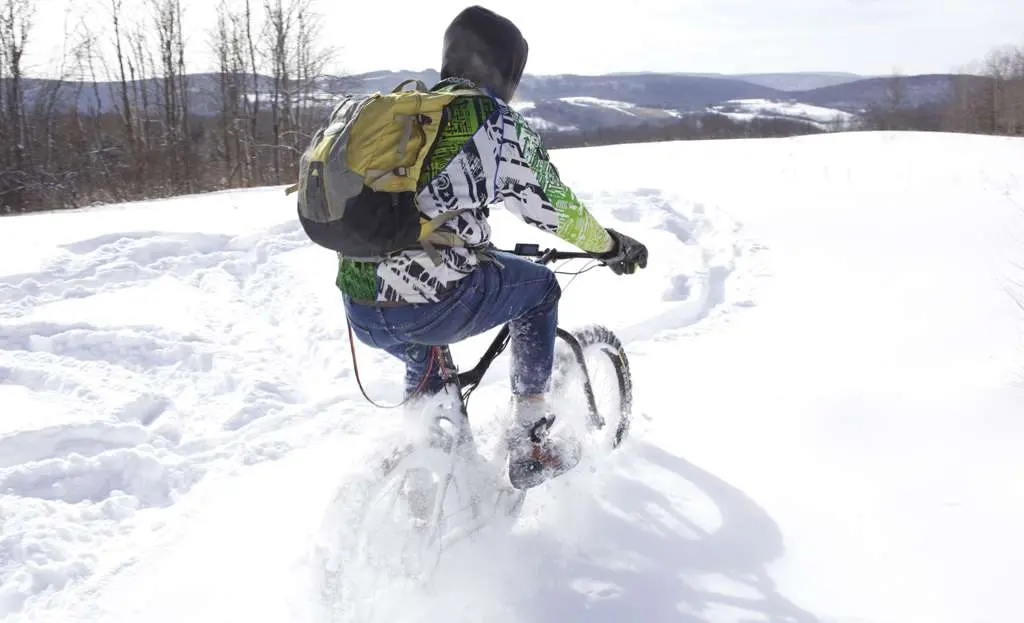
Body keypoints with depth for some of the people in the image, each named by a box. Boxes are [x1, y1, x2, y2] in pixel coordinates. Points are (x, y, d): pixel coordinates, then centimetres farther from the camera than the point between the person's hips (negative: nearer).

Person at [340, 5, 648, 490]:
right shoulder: (497, 124, -2)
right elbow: (554, 207, -1)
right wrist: (613, 247, 18)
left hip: (360, 311, 7)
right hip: (429, 307, -7)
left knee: (425, 367, 38)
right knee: (538, 286, 20)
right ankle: (530, 443, 19)